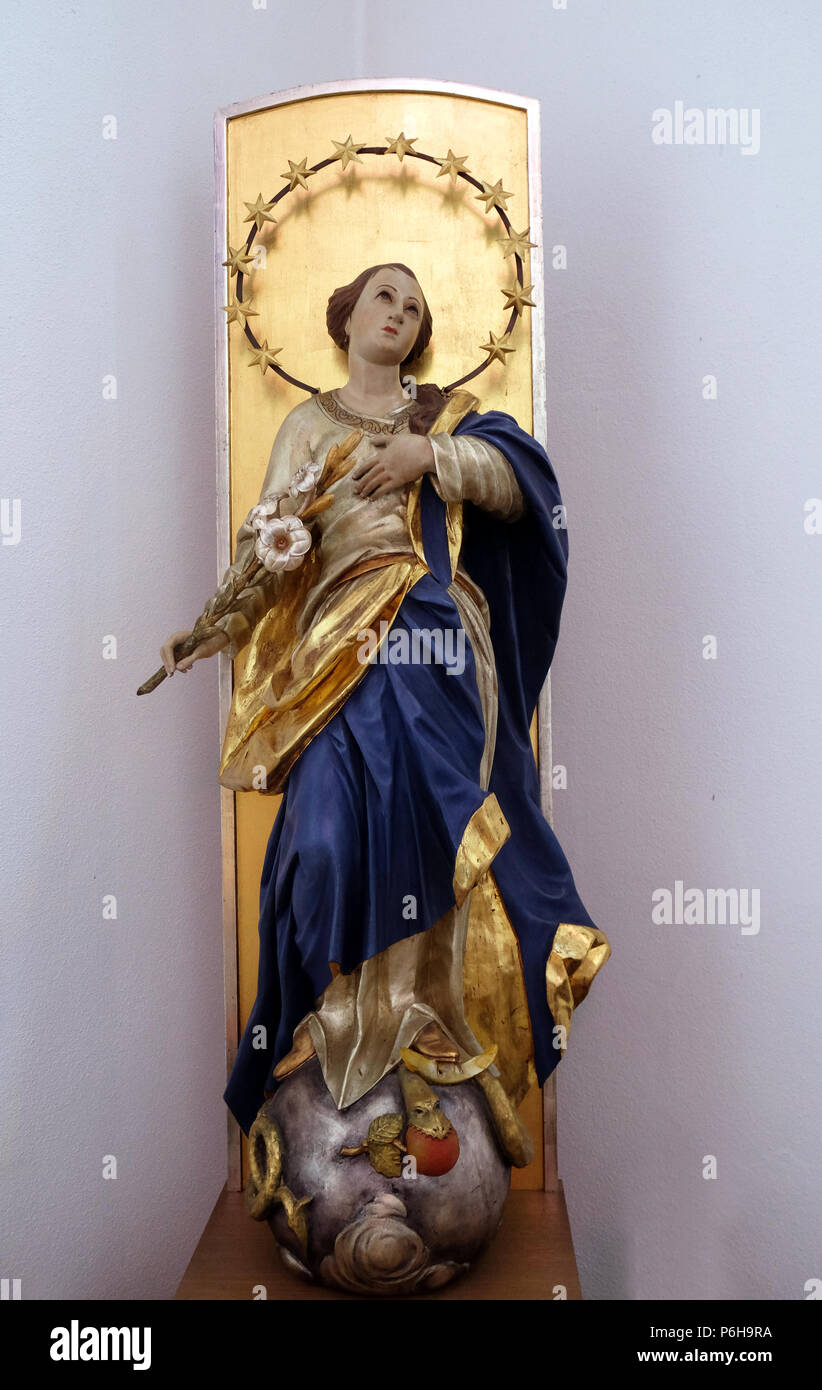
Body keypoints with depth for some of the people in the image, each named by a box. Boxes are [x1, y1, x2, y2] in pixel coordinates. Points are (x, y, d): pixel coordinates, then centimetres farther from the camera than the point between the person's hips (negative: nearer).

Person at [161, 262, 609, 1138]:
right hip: (342, 647, 0)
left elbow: (518, 482, 5)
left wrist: (431, 453, -8)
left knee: (435, 822, -8)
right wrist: (214, 630, -6)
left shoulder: (446, 415, 21)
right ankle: (350, 1013, 4)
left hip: (435, 642, 1)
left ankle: (425, 1007, 5)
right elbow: (268, 546, 8)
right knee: (334, 825, -11)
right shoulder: (308, 424, 19)